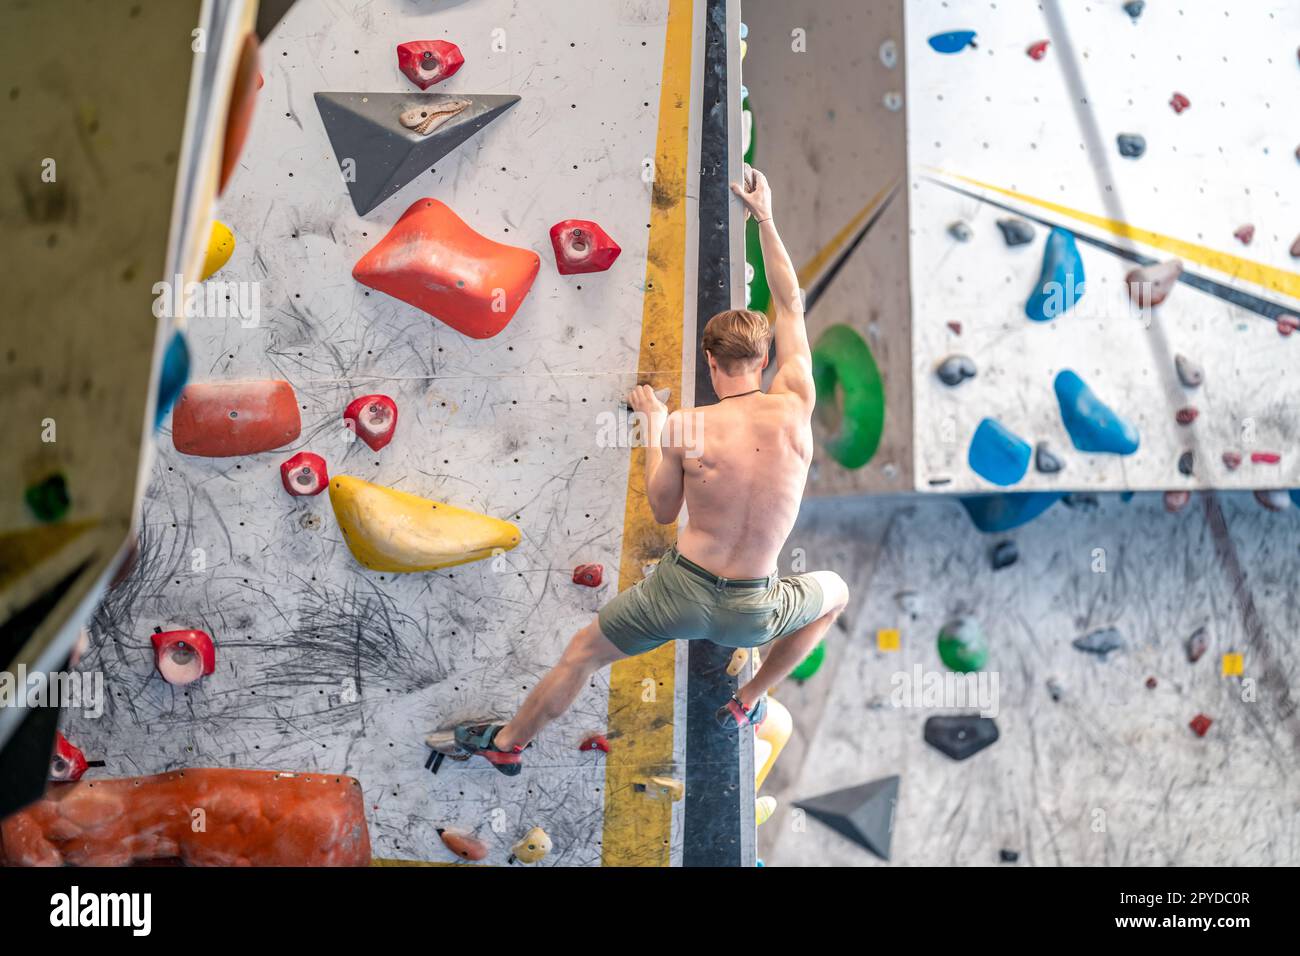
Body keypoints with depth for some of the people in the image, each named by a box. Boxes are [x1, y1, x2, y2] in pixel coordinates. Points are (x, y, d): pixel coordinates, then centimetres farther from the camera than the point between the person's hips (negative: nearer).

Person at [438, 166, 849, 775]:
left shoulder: (685, 426, -12)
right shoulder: (796, 409, -10)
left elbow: (662, 511, 4)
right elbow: (791, 305, 5)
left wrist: (652, 425, 13)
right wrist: (764, 217, 15)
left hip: (680, 589, -1)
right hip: (752, 611, 1)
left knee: (580, 654, 23)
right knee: (835, 592, 32)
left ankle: (507, 744, 41)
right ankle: (745, 706, 37)